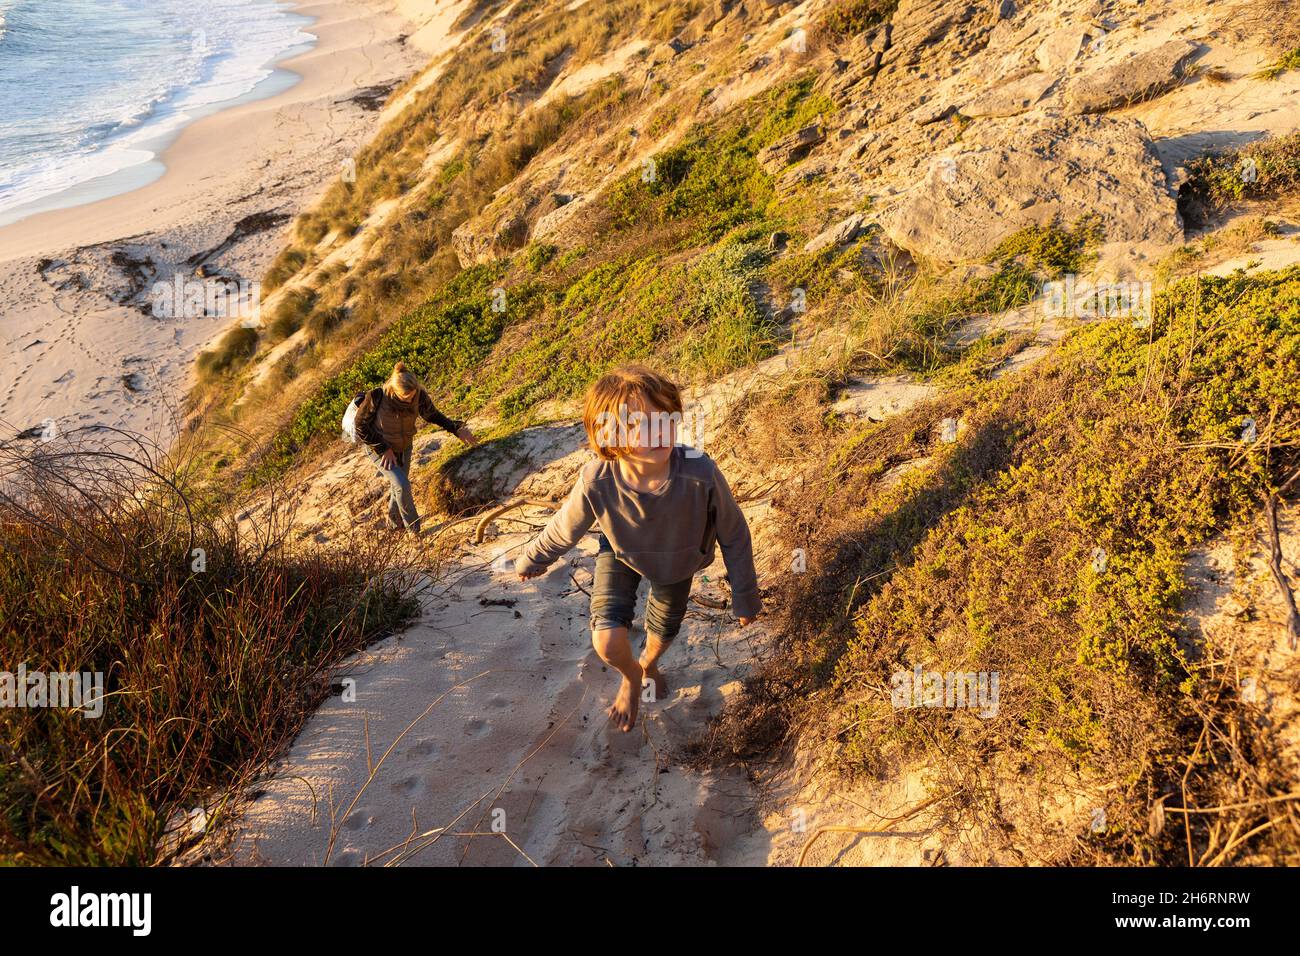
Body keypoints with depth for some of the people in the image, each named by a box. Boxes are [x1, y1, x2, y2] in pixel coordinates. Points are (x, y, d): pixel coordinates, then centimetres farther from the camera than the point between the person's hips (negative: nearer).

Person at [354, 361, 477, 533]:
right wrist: (383, 449, -23)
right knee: (402, 485, -15)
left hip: (404, 447, 4)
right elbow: (361, 424, -22)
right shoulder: (376, 396, -34)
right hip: (377, 447, -4)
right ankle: (413, 526, 8)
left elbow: (432, 415, -5)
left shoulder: (419, 395, -24)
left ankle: (394, 522, 45)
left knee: (398, 486, 18)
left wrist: (457, 429, -16)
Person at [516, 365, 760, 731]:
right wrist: (530, 561, 2)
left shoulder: (701, 474, -42)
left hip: (677, 559, 1)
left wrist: (745, 596, -11)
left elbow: (734, 535, -22)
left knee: (664, 630, 23)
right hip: (620, 554, -1)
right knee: (608, 642, -16)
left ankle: (649, 663, 63)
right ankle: (630, 676, 23)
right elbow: (563, 530, -16)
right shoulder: (597, 482, -40)